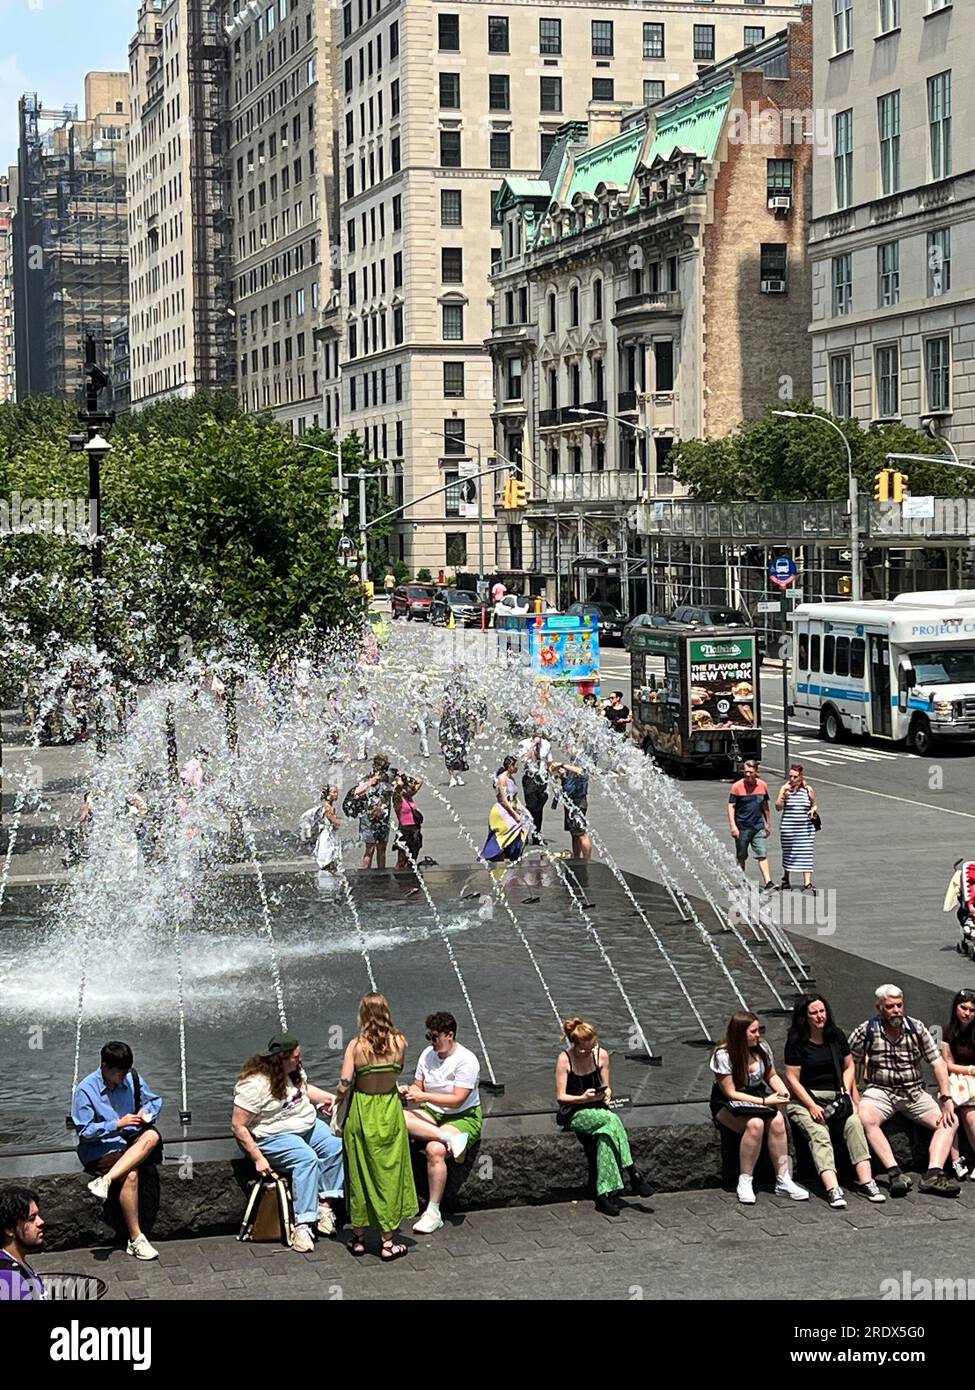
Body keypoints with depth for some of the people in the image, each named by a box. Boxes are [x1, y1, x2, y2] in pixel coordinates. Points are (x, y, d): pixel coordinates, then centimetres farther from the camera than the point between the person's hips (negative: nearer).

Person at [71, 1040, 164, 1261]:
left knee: (152, 1136, -30)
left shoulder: (132, 1079, 4)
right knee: (130, 1175, -33)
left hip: (130, 1139, 5)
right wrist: (117, 1124, -19)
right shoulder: (85, 1090, -11)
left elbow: (154, 1100, 16)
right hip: (100, 1148, -5)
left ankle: (105, 1181, -36)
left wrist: (146, 1113, -7)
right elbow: (84, 1131, -12)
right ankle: (135, 1239, -23)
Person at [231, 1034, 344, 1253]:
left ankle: (324, 1204, -8)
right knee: (306, 1158, -32)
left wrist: (328, 1097, 9)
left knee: (336, 1147, -15)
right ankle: (302, 1225, -31)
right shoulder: (255, 1085, -24)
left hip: (307, 1126, 8)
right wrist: (258, 1158, -23)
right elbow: (238, 1126, -21)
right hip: (272, 1136, -8)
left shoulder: (294, 1071, 1)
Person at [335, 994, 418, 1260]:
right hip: (390, 1112, 1)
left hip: (361, 1113, -1)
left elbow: (345, 1084, -14)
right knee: (388, 1173, 9)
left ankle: (359, 1239, 20)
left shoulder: (356, 1045, -12)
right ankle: (388, 1241, 11)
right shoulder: (399, 1042, -6)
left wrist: (336, 1097, 8)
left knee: (360, 1175, 12)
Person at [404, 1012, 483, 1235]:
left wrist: (424, 1097, -25)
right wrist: (409, 1091, -13)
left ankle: (433, 1213, -25)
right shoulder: (427, 1054, 6)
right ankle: (449, 1138, -30)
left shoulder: (466, 1061, -15)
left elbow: (458, 1099, -19)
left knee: (435, 1149, -33)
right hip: (432, 1113, 6)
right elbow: (419, 1086, 11)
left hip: (463, 1117, -6)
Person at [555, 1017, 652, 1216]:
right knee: (612, 1120, -32)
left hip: (598, 1110, 3)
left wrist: (606, 1094, -14)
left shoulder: (601, 1055, 1)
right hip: (573, 1113, -3)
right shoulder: (565, 1059, -11)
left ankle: (605, 1195, -33)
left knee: (606, 1136, -32)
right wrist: (583, 1098, -24)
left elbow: (606, 1088, 10)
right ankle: (632, 1172, -27)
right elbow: (560, 1097, -9)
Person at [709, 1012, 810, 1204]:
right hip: (728, 1104, -5)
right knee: (755, 1123, -36)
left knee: (777, 1120, -28)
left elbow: (771, 1076, 13)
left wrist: (781, 1088, -11)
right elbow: (731, 1093, -18)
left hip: (758, 1096, 5)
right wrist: (765, 1101, -23)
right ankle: (745, 1183, -24)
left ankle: (783, 1181, -23)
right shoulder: (723, 1055, -17)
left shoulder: (762, 1048, 0)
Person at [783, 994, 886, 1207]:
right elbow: (792, 1079, -6)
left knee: (854, 1122, -26)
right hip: (804, 1099, -4)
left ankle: (866, 1180, -31)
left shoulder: (836, 1036, 12)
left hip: (836, 1096, 4)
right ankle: (832, 1189, -43)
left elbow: (849, 1066, 19)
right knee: (819, 1133, -30)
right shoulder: (796, 1042, -3)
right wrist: (812, 1106, -14)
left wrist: (846, 1091, 1)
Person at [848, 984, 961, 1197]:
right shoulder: (866, 1031, -2)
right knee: (865, 1119, -36)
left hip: (914, 1092, 3)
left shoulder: (916, 1028, 5)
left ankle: (933, 1174, -32)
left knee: (949, 1122, -18)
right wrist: (852, 1097, -7)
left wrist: (946, 1098, -6)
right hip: (879, 1091, -3)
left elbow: (937, 1062, 4)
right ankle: (895, 1174, -42)